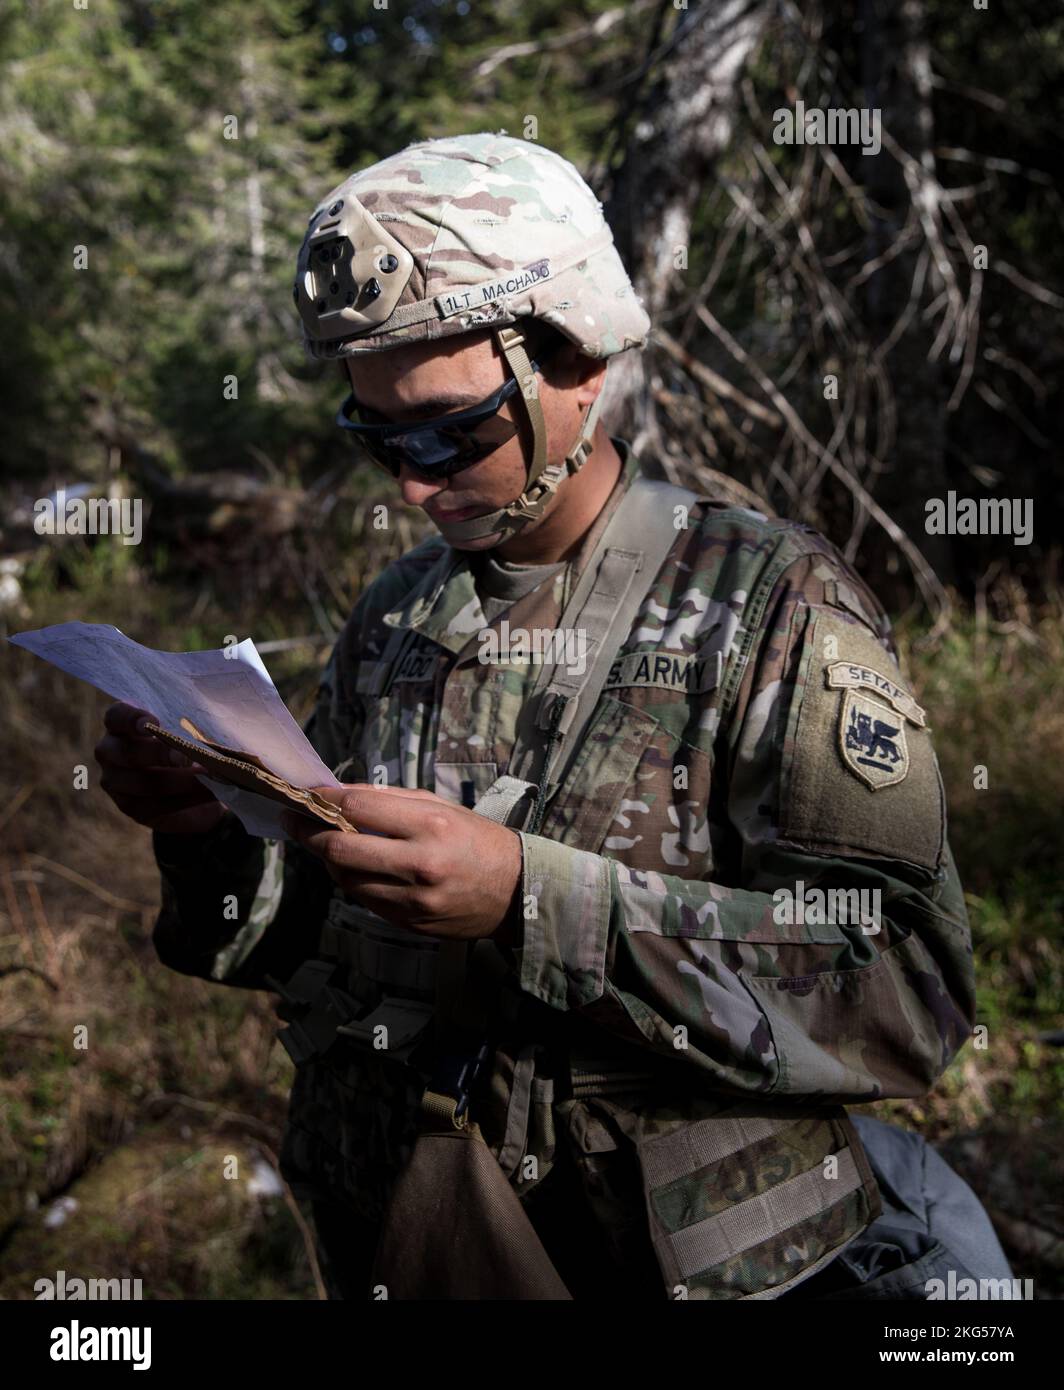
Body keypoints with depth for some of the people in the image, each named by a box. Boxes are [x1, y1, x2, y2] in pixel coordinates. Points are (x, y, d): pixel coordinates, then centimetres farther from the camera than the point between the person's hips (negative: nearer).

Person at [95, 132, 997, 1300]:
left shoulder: (772, 603, -14)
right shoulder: (395, 615, 3)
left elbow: (907, 993, -23)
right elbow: (307, 939, 9)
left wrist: (531, 898, -31)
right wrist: (213, 832, -13)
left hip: (667, 1260, -5)